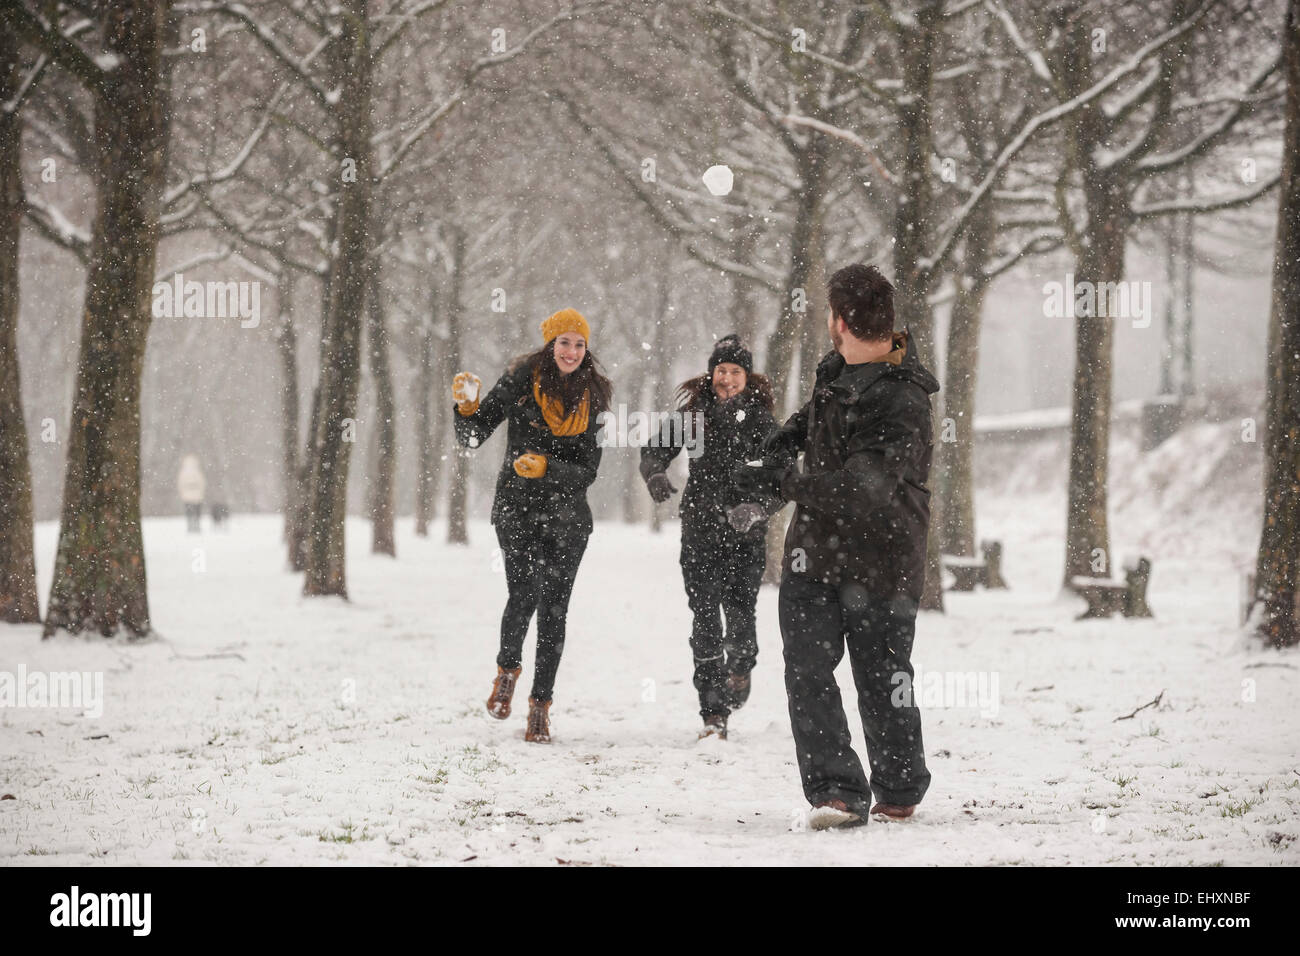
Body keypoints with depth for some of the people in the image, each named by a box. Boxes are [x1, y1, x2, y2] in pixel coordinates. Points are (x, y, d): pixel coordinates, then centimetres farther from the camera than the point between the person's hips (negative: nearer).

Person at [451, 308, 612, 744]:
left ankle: (541, 705, 7)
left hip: (566, 513, 2)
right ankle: (507, 668, 11)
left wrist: (545, 468, -19)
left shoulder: (592, 397, 2)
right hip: (516, 507, -2)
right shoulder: (521, 381, -3)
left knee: (553, 607, -2)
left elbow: (587, 471, -2)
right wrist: (468, 406, -19)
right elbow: (473, 437, 0)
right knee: (523, 595, -18)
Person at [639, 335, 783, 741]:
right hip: (699, 532, 1)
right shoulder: (693, 414, 5)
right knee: (705, 620, -4)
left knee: (739, 613, -13)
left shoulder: (762, 421, 0)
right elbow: (655, 451, 12)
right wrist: (655, 475, -12)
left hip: (746, 535, -1)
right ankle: (713, 715, 1)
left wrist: (756, 508, -21)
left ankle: (739, 670, 21)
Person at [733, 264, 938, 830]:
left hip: (880, 564, -7)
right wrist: (793, 431, 12)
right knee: (808, 672, -8)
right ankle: (837, 791, -9)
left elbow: (864, 489, -32)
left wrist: (784, 484, -32)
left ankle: (900, 793, 25)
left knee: (883, 681, 6)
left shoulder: (902, 404, -23)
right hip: (815, 550, 7)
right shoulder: (838, 369, 4)